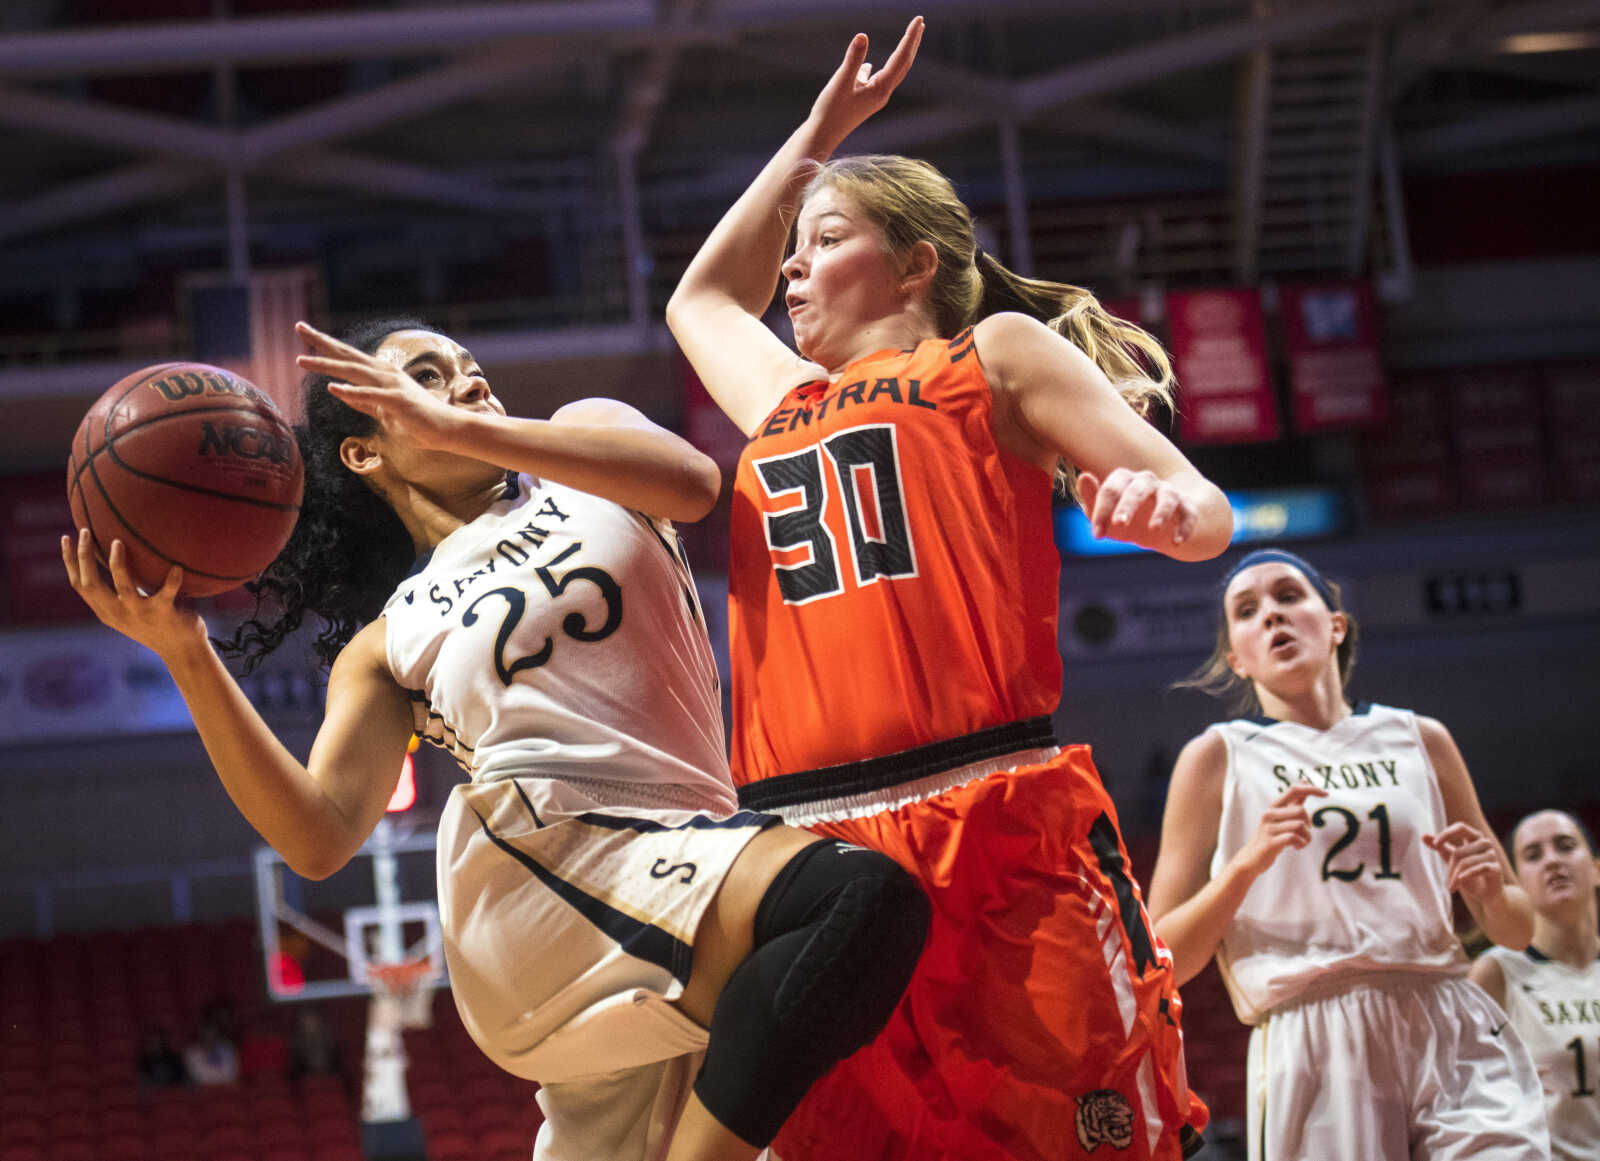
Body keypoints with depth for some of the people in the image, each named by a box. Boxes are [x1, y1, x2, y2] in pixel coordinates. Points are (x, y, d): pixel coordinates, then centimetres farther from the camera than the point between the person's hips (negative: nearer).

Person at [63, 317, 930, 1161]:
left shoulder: (584, 435, 24)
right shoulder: (392, 641, 17)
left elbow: (691, 483, -3)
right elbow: (320, 838, 1)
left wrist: (460, 429, -9)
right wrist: (184, 652, -8)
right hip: (537, 860, -4)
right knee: (868, 901, -31)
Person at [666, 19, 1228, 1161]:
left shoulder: (994, 352, 13)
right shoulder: (783, 404, 28)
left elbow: (1205, 513, 7)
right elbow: (700, 299, 48)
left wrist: (1162, 504, -18)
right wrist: (819, 136, 46)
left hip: (997, 831, -5)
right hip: (810, 850, 5)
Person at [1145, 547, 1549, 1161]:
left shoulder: (1420, 741, 18)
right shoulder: (1217, 758, 10)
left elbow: (1516, 929, 24)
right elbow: (1164, 962, 3)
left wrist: (1491, 892, 1)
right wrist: (1247, 863, -11)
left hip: (1454, 1038, 2)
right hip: (1311, 1050, -2)